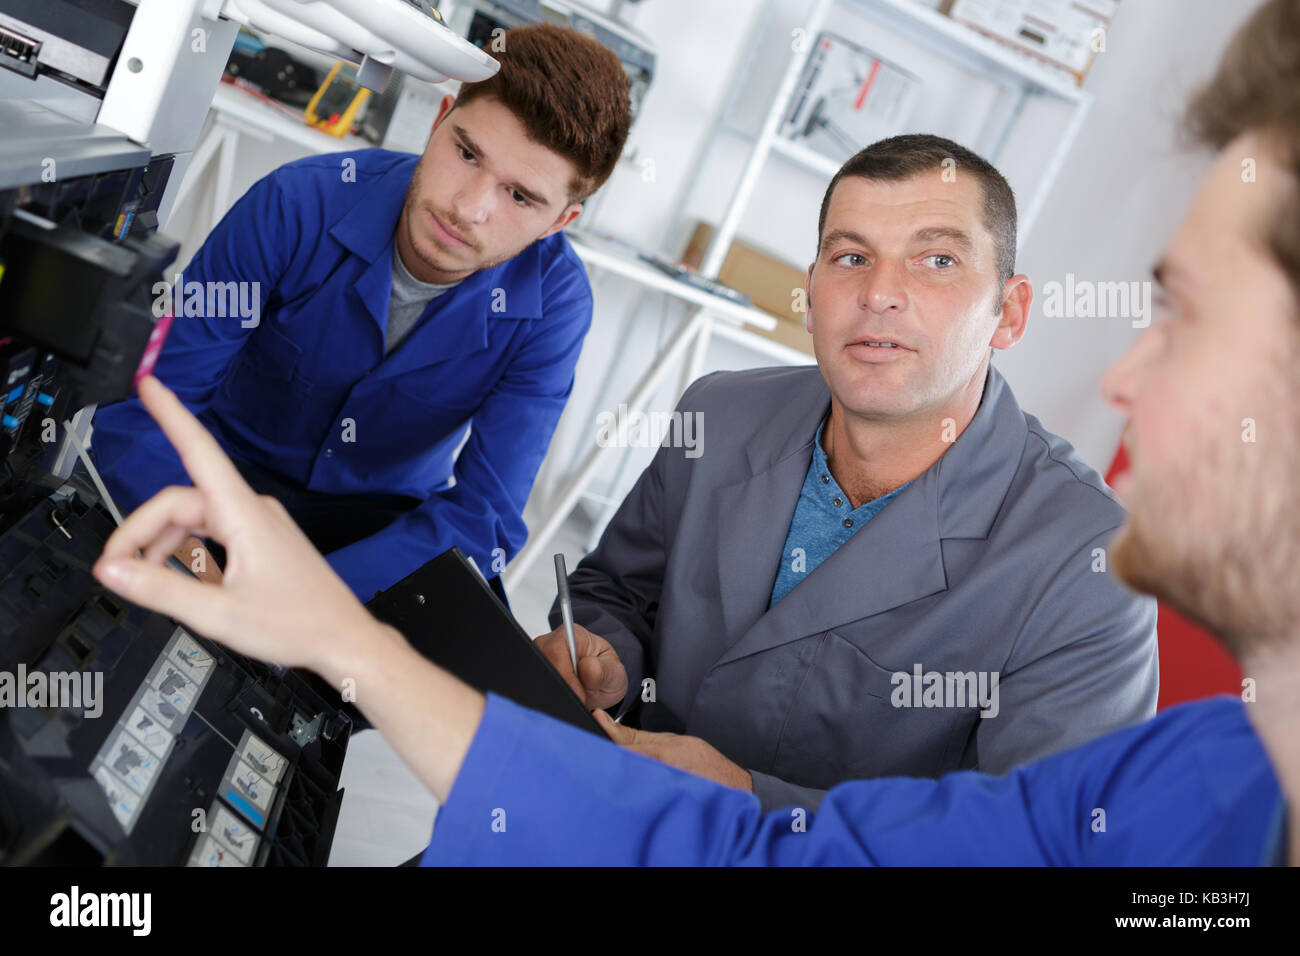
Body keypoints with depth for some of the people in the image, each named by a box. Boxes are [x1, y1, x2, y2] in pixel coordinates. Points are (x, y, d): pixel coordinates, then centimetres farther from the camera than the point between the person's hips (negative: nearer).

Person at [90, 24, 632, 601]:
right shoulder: (296, 207, -22)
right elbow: (138, 404, -21)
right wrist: (185, 553, -41)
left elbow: (483, 514, -24)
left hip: (386, 517, 3)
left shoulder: (553, 302, -20)